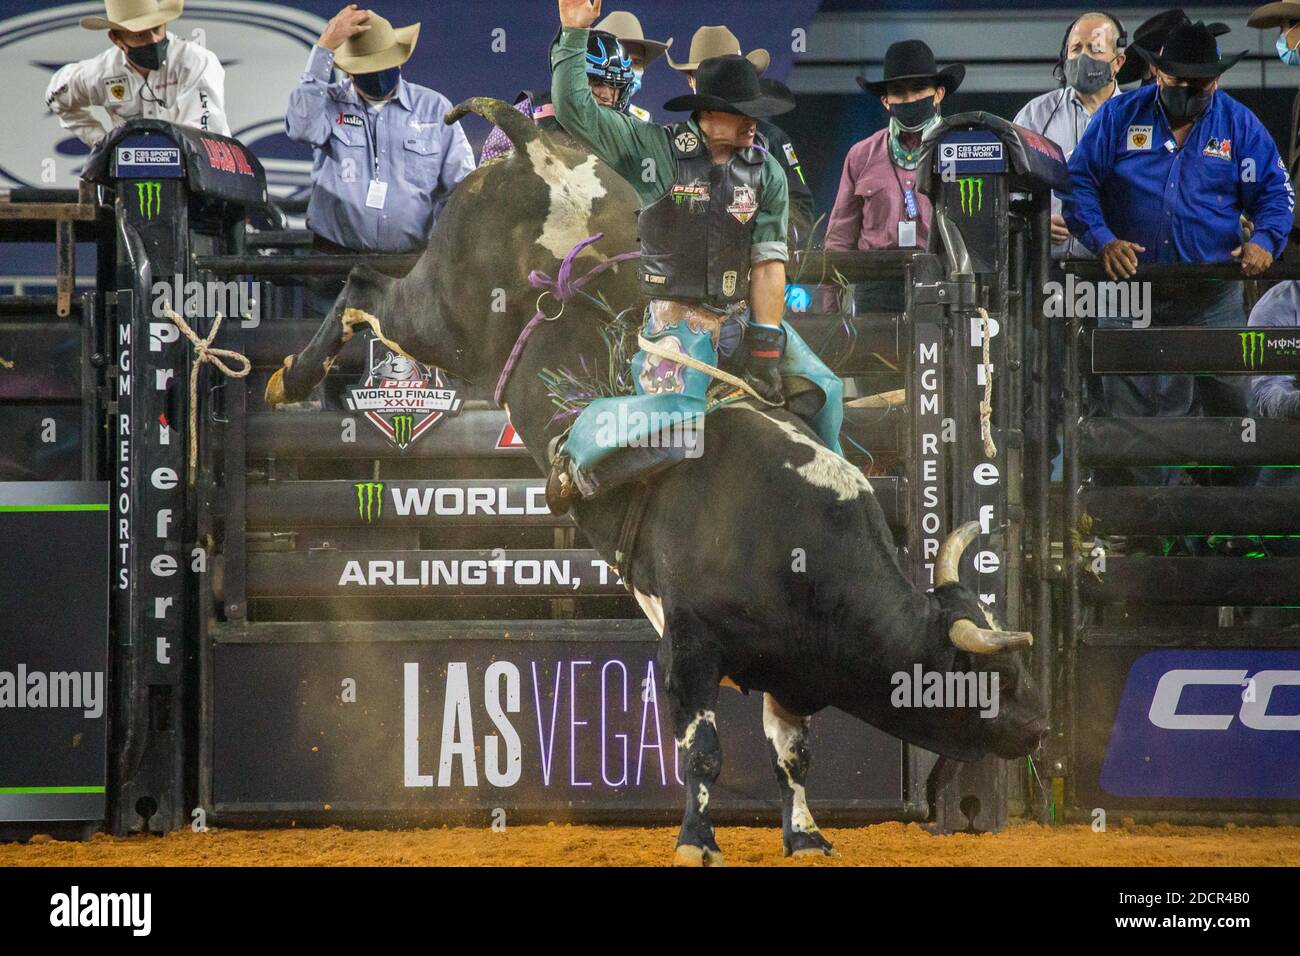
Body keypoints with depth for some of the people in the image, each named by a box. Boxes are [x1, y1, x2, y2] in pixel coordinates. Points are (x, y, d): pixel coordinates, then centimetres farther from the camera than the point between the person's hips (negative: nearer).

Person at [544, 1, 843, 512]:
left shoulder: (767, 173, 3)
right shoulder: (657, 151, -7)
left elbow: (769, 261, -1)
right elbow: (576, 110, -11)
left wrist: (765, 343, -8)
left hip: (745, 314, 5)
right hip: (678, 317, -5)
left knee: (822, 388, 8)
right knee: (676, 420, -26)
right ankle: (577, 450, -3)